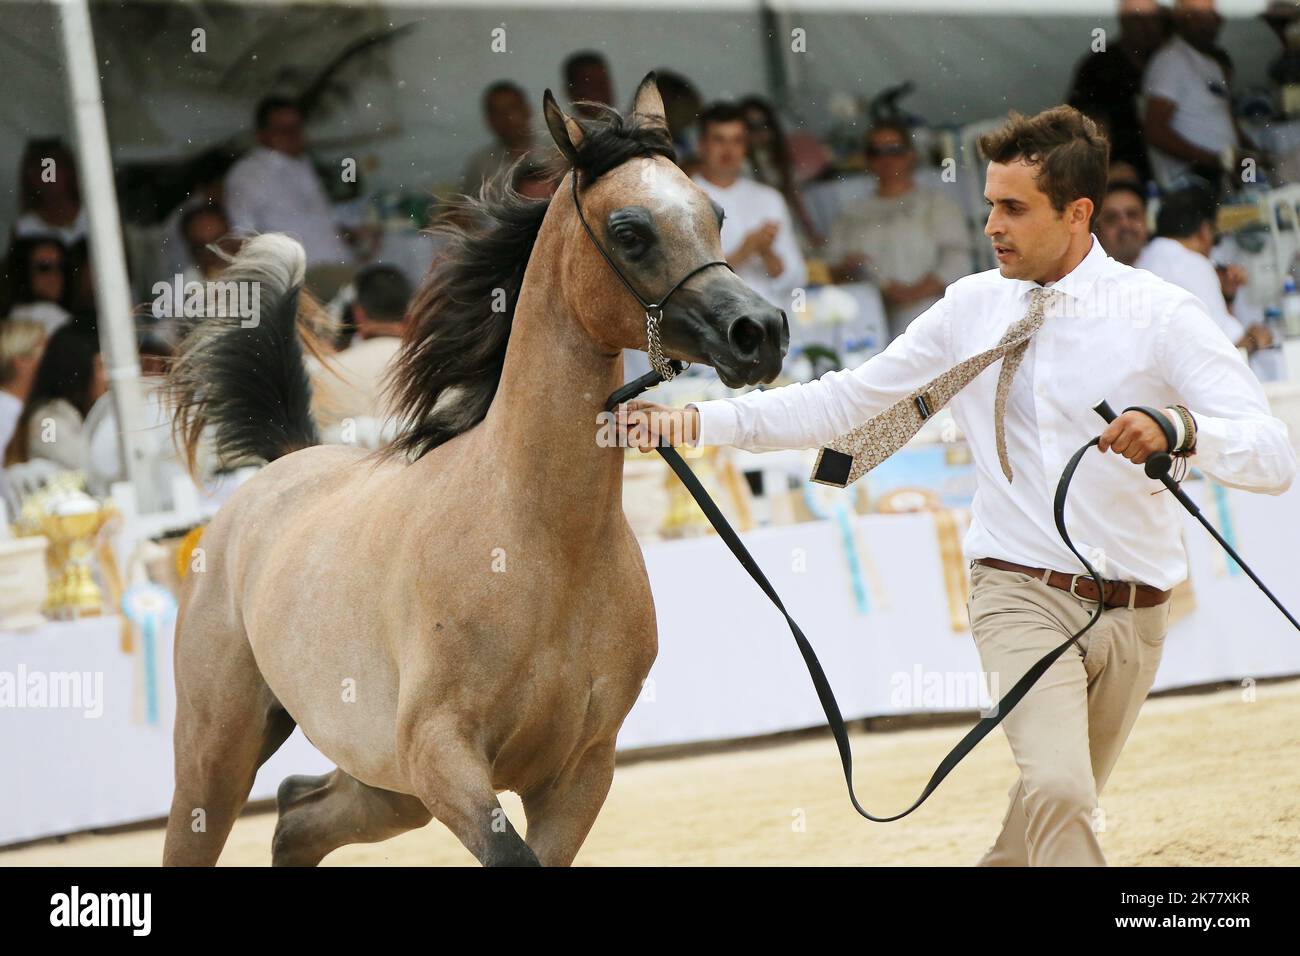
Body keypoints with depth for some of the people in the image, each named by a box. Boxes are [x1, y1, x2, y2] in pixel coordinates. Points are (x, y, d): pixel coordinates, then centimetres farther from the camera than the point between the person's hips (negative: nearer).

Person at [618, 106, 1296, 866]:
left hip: (1133, 615, 0)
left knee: (1055, 807, 13)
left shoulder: (1161, 313, -5)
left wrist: (1179, 427, -34)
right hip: (1023, 597, 0)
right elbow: (841, 404, 7)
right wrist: (697, 421, -3)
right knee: (1058, 794, -24)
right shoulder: (972, 307, 5)